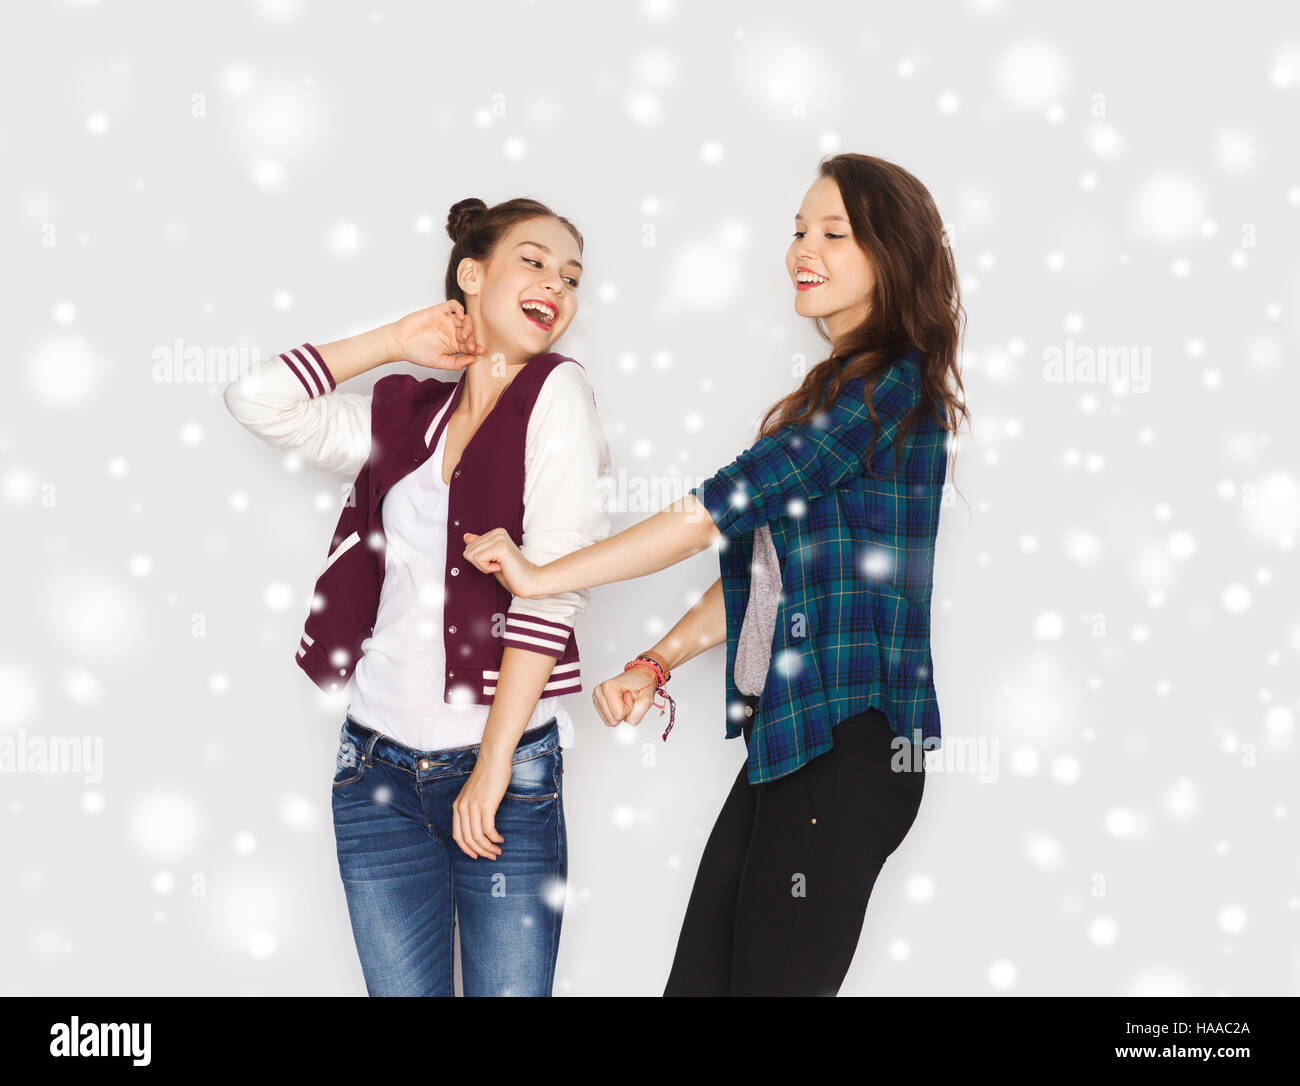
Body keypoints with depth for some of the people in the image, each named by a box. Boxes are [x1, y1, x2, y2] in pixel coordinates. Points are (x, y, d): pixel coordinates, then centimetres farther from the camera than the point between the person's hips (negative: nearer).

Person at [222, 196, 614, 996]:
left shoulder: (557, 393, -1)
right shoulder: (402, 413, 12)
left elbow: (552, 586, -9)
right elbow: (256, 399, 7)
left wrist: (494, 765, -14)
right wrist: (394, 343, 7)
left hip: (508, 766, -3)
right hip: (379, 771, 4)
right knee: (401, 988, 8)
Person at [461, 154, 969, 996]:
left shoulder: (892, 389, -10)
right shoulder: (832, 391, 21)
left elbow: (719, 509, -15)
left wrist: (544, 576, -9)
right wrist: (656, 665, 7)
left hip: (850, 738, -9)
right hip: (784, 731, 9)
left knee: (772, 975, -6)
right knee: (699, 974, 7)